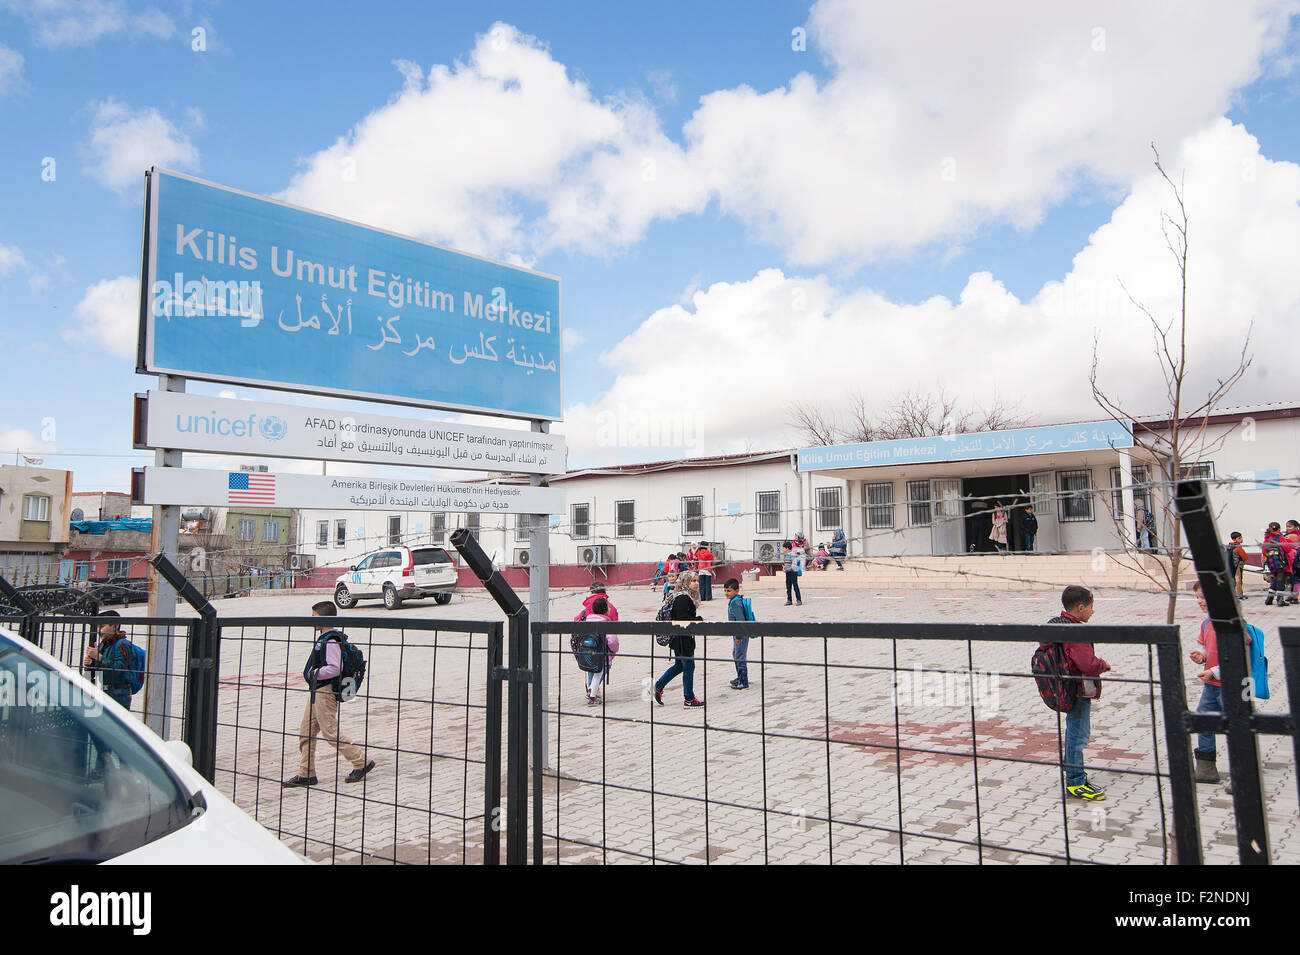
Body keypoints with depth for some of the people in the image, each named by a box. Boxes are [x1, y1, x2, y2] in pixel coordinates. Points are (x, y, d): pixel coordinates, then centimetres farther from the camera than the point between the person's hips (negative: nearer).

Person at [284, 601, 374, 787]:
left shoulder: (331, 641, -20)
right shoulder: (323, 638, 12)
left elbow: (335, 668, -27)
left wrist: (314, 673, -16)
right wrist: (312, 673, 16)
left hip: (325, 692, -10)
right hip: (316, 691, 10)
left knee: (330, 732, -4)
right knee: (306, 732, 11)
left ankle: (361, 762, 5)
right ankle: (306, 774, 18)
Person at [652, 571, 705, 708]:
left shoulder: (688, 597, 13)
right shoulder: (683, 598, -20)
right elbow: (683, 618, -26)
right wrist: (699, 619, -15)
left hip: (678, 638, 10)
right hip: (683, 639, -10)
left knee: (679, 666, 19)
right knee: (688, 666, -1)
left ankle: (657, 687, 25)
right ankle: (689, 699, 8)